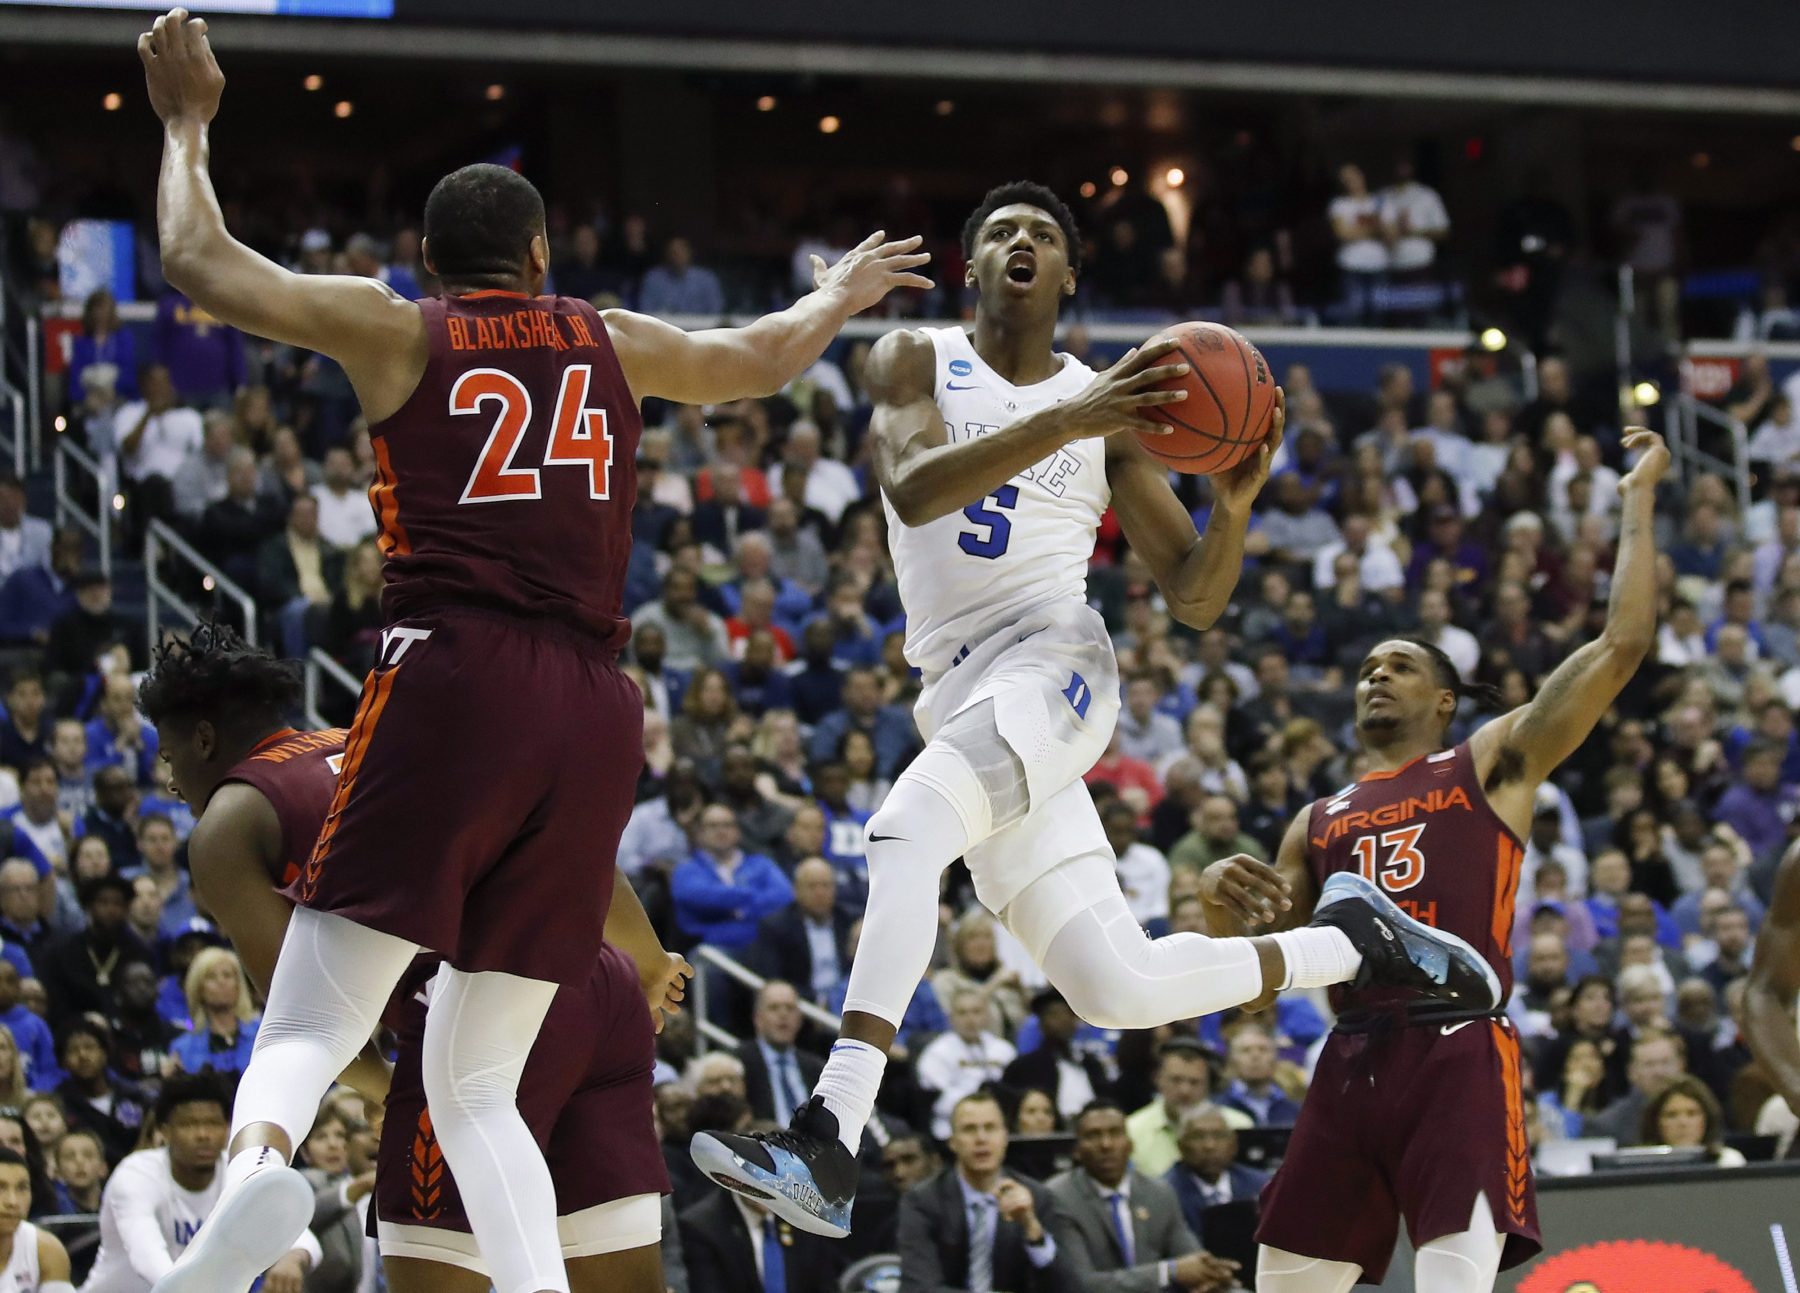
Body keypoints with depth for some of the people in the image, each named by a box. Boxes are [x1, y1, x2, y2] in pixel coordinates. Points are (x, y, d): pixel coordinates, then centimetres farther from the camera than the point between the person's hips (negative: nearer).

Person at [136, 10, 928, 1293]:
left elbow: (202, 264, 14)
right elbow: (763, 356, 40)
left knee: (312, 1024, -9)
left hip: (453, 675, -3)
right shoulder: (613, 344, 20)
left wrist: (188, 122, 30)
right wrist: (842, 296, 60)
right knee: (477, 1087, 10)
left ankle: (257, 1161, -43)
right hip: (593, 708, 3)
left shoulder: (397, 330, 11)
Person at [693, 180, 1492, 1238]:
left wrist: (1236, 503, -12)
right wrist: (1065, 424, -25)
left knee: (908, 824, -34)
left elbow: (1196, 602, 9)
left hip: (1054, 664, -3)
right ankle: (1354, 942, 23)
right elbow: (912, 490, -13)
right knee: (1122, 989, -1)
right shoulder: (917, 362, 11)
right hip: (960, 693, 3)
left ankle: (828, 1143, -42)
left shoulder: (1113, 410, 11)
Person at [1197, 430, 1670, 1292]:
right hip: (1352, 1065, 5)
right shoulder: (1318, 824, 23)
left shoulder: (1493, 764, 10)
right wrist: (1220, 902, 0)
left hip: (1460, 1057, -5)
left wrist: (1639, 498, 5)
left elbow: (1623, 643, 1)